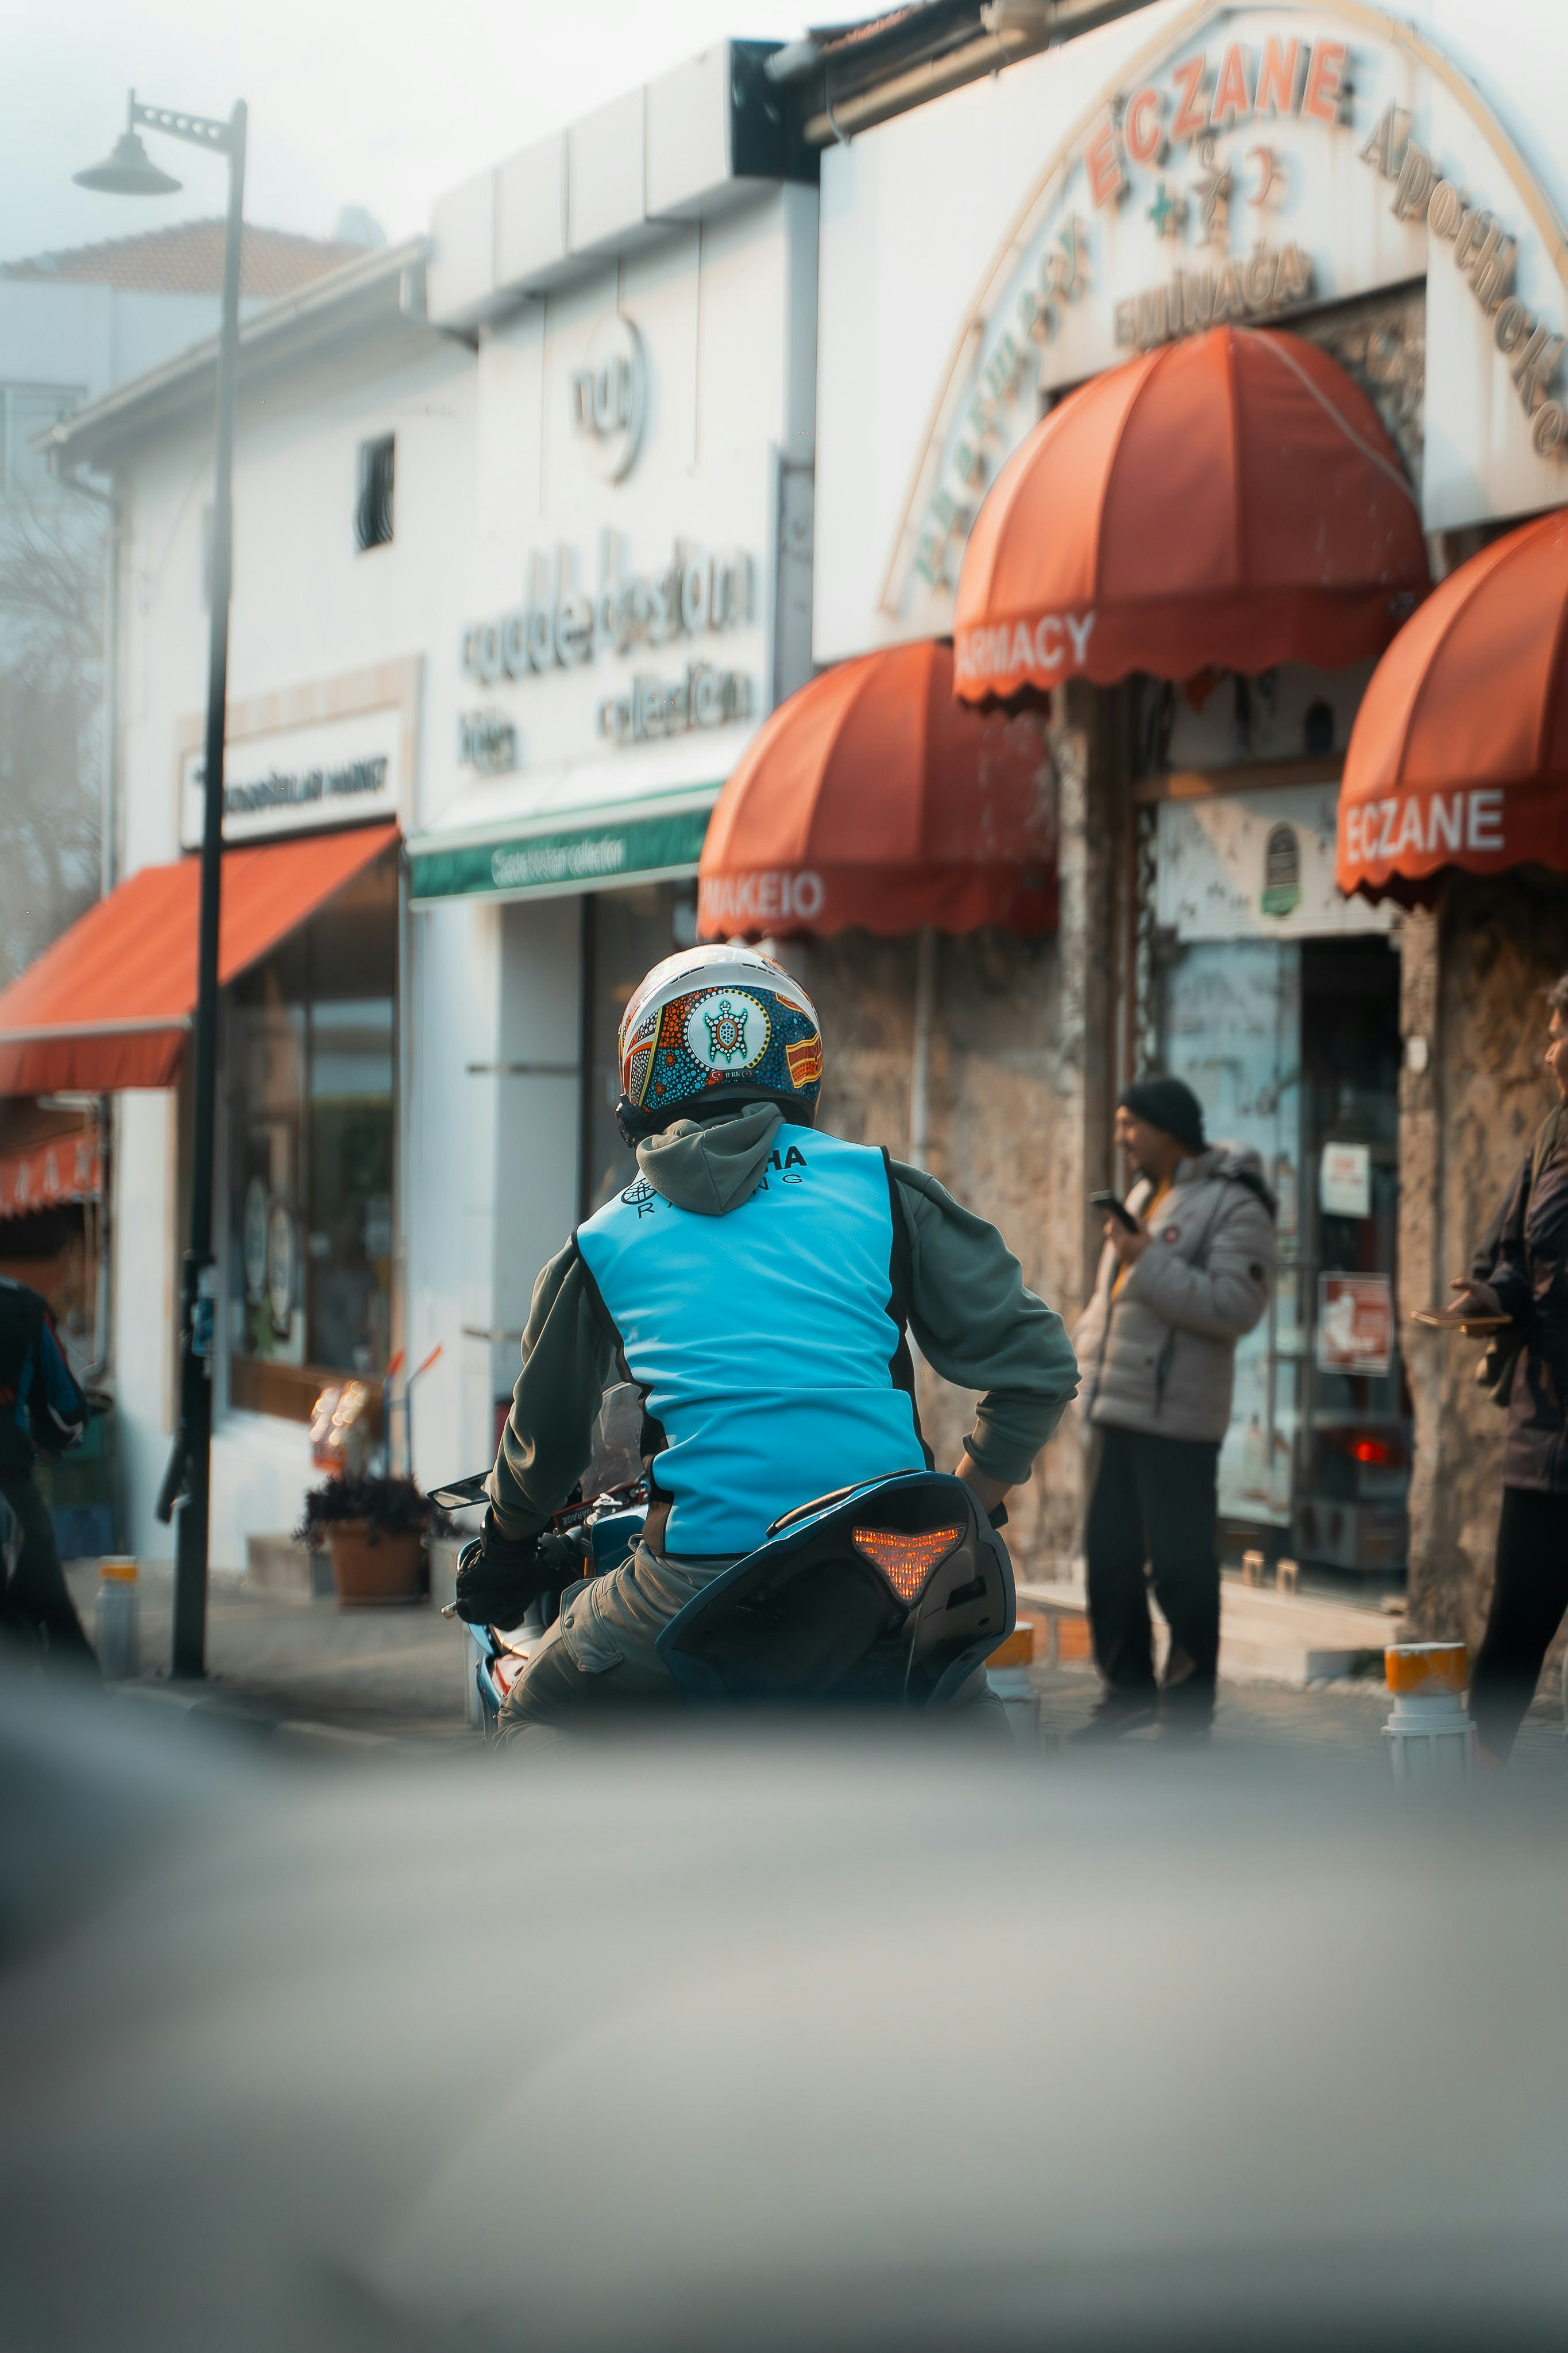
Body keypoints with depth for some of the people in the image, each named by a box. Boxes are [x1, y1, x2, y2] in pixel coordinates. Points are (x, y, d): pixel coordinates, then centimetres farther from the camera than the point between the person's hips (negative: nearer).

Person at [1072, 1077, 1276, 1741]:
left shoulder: (1233, 1206, -9)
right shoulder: (1144, 1194, 17)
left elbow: (1236, 1306, -20)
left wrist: (1149, 1262, -21)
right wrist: (1086, 1340, 14)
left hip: (1177, 1415, -8)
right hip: (1114, 1405, 8)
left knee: (1181, 1566, -4)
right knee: (1109, 1554, 12)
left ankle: (1188, 1711, 5)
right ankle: (1128, 1690, 24)